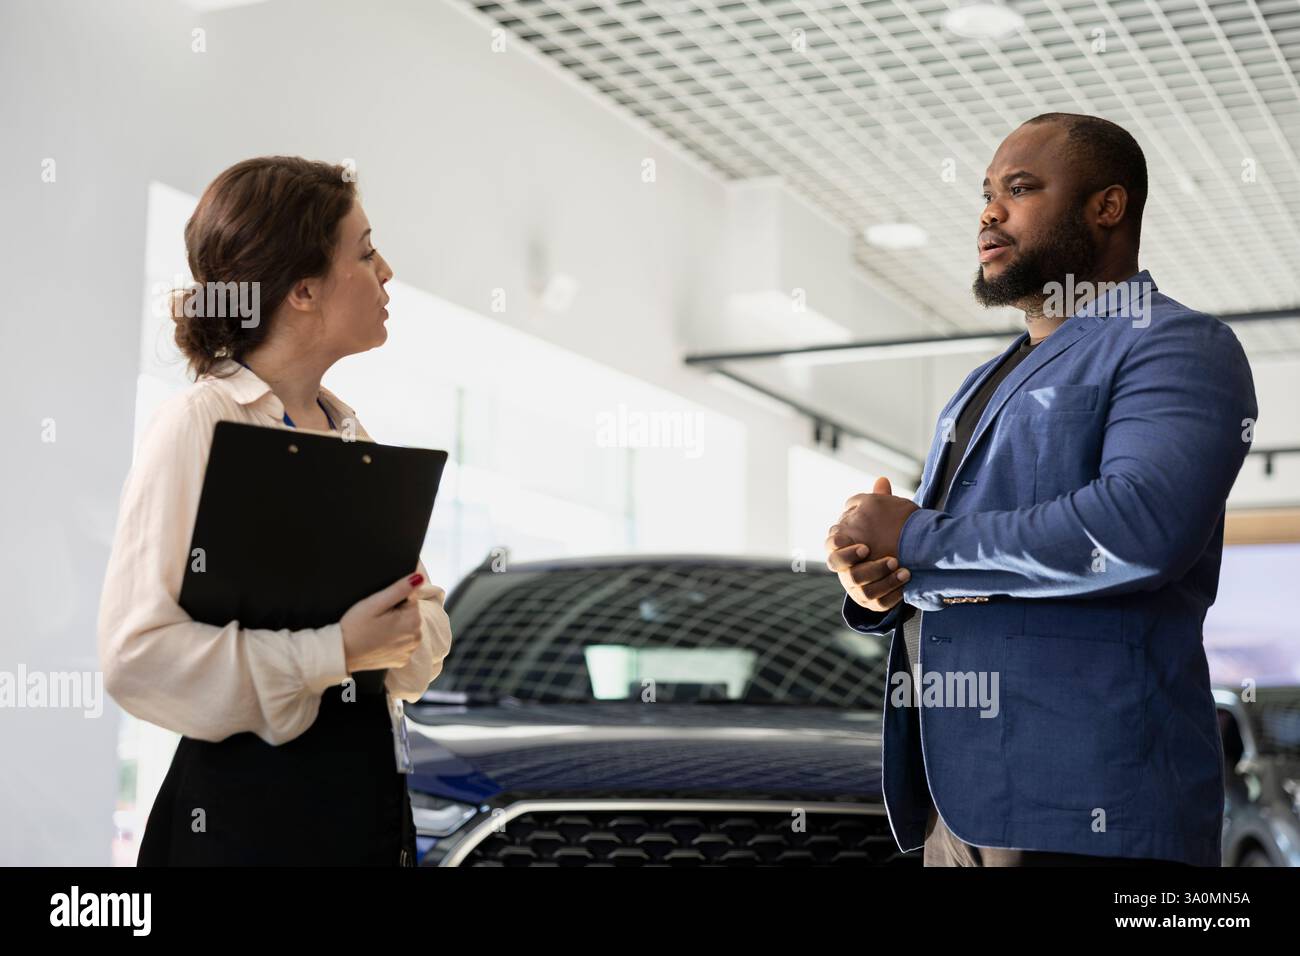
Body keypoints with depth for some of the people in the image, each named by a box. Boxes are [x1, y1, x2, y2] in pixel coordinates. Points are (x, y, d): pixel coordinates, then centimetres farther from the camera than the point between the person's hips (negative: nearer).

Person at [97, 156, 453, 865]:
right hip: (247, 812, -7)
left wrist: (404, 631, -8)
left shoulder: (346, 429, 11)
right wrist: (335, 651, -23)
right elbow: (137, 652, -20)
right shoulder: (198, 423, -13)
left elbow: (426, 610, 14)